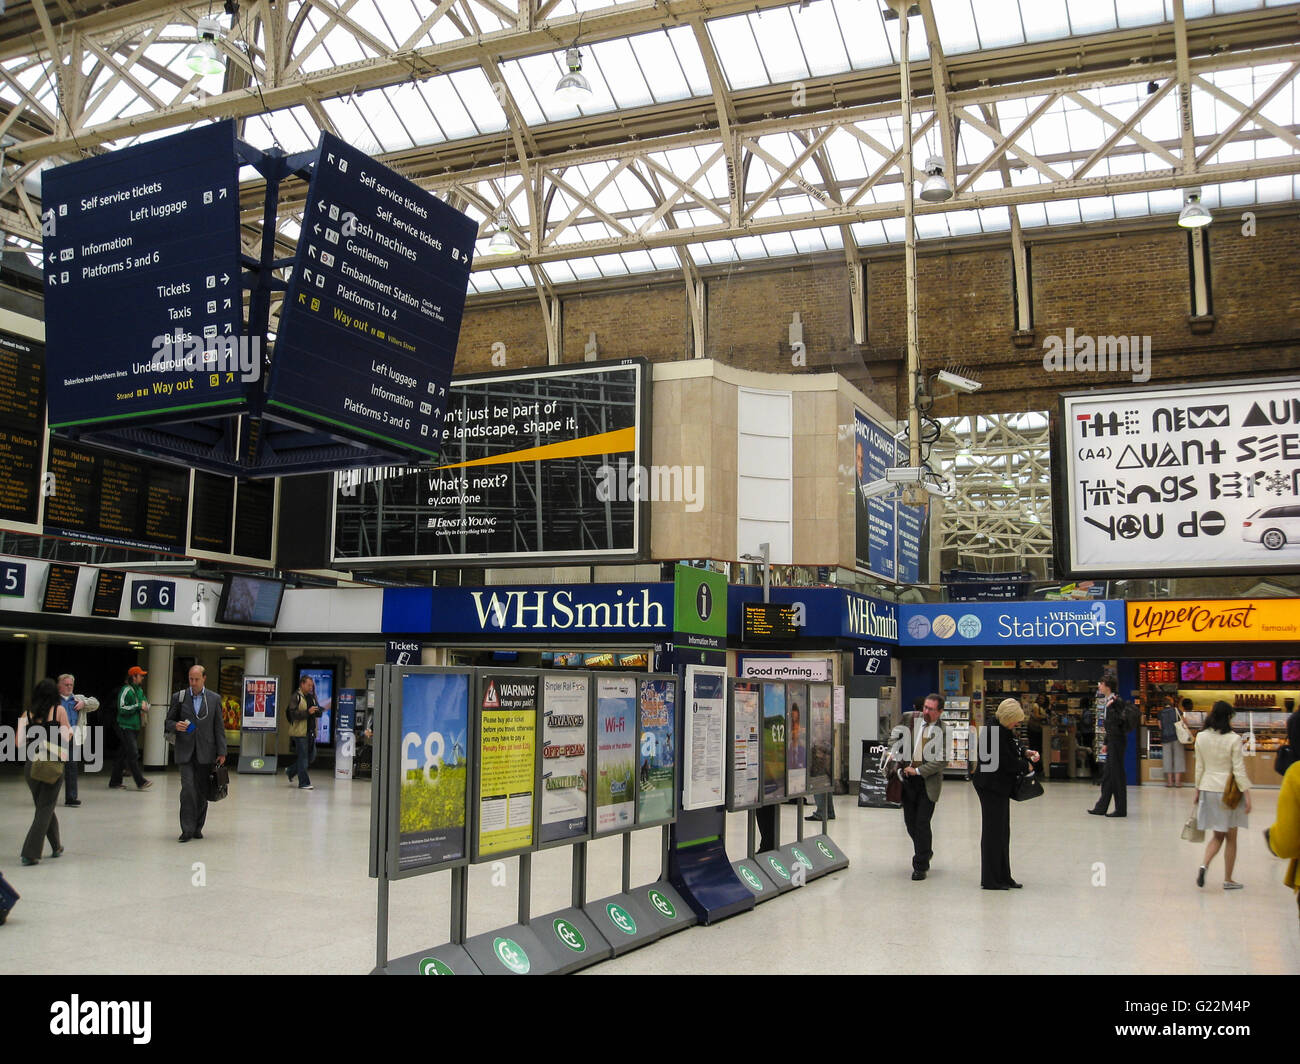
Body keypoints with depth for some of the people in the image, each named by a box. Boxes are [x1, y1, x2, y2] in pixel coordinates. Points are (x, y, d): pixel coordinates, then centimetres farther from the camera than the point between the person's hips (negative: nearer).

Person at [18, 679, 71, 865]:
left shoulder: (27, 714, 5)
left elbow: (19, 743, 2)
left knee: (43, 806, 18)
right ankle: (30, 853, -5)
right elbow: (67, 737, 0)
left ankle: (57, 846, 29)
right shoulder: (59, 710, -2)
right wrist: (70, 732, 23)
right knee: (45, 808, 3)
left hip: (31, 764, 3)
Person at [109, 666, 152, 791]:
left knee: (123, 755, 13)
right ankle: (140, 782, -14)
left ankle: (115, 781, 19)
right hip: (126, 727, -8)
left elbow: (146, 702, 26)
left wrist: (145, 705, 3)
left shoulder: (139, 690, 14)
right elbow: (122, 709, -18)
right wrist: (139, 706, -16)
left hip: (135, 727, 8)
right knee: (133, 754, -11)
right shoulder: (126, 690, -11)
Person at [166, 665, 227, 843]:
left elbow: (219, 727, 7)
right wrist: (176, 726, -12)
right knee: (188, 789, -13)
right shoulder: (178, 697, 6)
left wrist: (221, 752, 1)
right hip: (186, 752, -1)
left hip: (205, 753, 1)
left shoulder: (214, 699, 6)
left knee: (202, 792, 5)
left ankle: (197, 828, 17)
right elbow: (168, 722, 12)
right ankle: (187, 829, -9)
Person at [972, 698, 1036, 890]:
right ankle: (990, 880, 5)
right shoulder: (994, 732, -21)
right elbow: (1006, 762, -22)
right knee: (993, 831, -3)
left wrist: (1026, 754, 6)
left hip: (999, 787, 10)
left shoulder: (1005, 731, 11)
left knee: (1003, 831, 14)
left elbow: (1011, 753, 23)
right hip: (991, 786, -10)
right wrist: (1026, 766, -7)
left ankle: (1003, 877, 22)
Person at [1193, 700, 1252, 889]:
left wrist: (1197, 792, 13)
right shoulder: (1233, 739, -12)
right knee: (1231, 838, 10)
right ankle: (1227, 880, 16)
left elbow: (1199, 767, 5)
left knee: (1218, 835, 16)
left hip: (1208, 789, 4)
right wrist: (1247, 796, -6)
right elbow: (1239, 770, -11)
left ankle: (1203, 865, -8)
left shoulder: (1201, 737, 0)